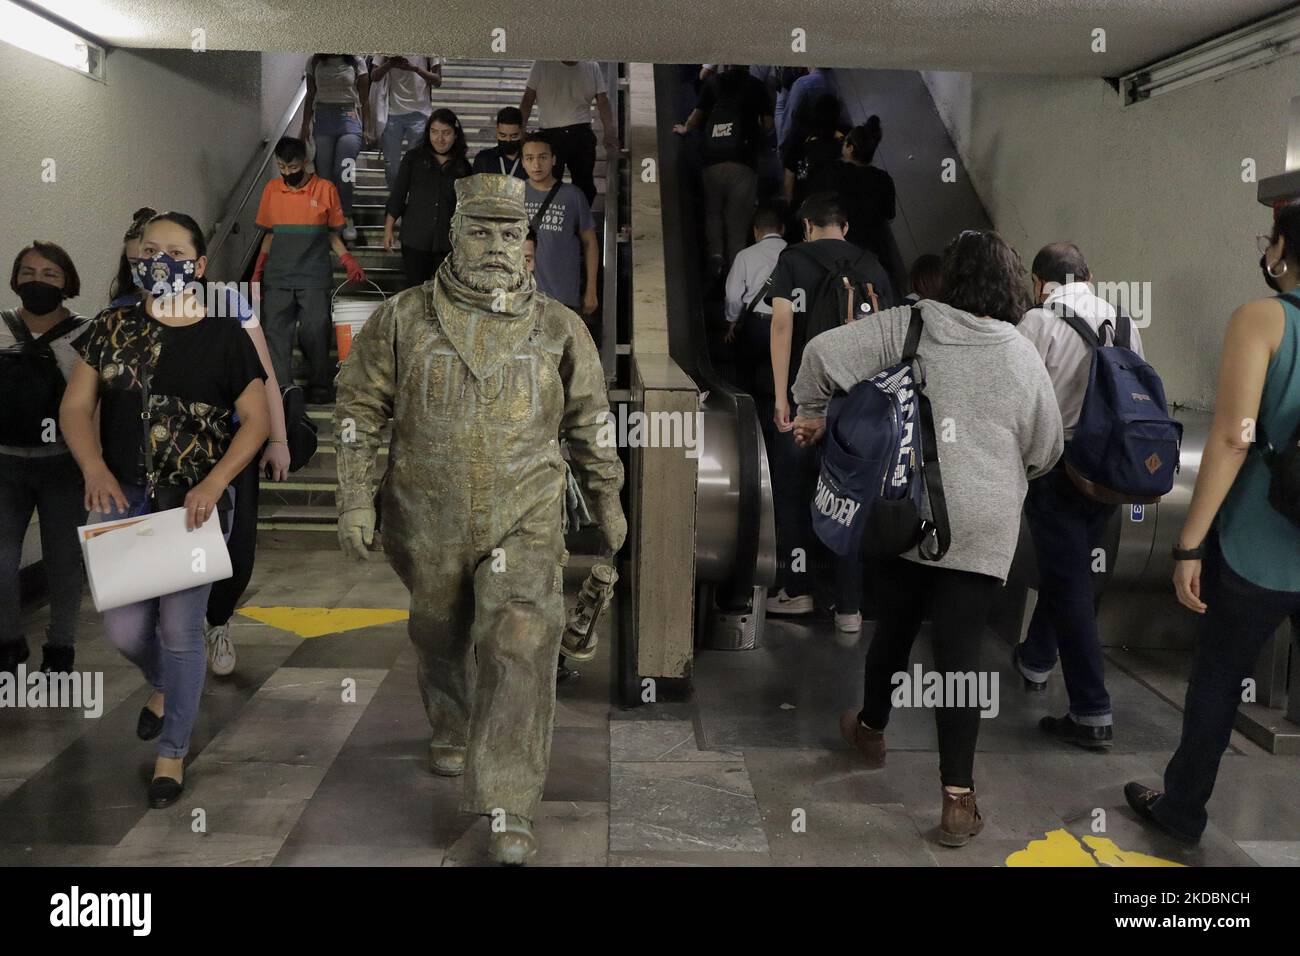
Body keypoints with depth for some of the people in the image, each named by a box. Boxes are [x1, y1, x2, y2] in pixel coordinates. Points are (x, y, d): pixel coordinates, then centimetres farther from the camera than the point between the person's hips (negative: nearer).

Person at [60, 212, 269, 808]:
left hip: (198, 501, -2)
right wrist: (95, 470, -15)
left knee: (180, 627, 1)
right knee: (124, 628, 2)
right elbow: (76, 407, 3)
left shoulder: (225, 337, -3)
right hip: (125, 497, 3)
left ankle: (173, 750, 21)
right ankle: (162, 683, 39)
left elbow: (256, 420, -5)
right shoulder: (113, 328, 4)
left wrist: (213, 484, -18)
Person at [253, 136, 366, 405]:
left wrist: (348, 261, -8)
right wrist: (258, 272, 9)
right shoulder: (271, 190, 7)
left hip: (314, 278, -2)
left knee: (315, 333, -3)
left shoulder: (326, 189, 0)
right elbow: (270, 234, 15)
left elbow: (332, 234, 8)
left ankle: (319, 386, 14)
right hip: (277, 278, 2)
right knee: (275, 333, -2)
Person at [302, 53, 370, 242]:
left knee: (343, 172, -12)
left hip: (349, 118, -2)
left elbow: (365, 99, 3)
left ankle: (346, 219, 0)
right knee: (324, 172, 1)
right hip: (322, 119, 3)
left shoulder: (356, 62, 1)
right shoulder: (315, 62, 8)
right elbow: (310, 97, 12)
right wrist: (305, 125, 8)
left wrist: (367, 128, -2)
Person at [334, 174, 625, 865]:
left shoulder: (557, 328, -1)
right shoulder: (403, 319, -4)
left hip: (525, 523, -1)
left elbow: (588, 422, 9)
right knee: (442, 638, 21)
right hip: (430, 525, 1)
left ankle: (509, 814, -6)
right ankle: (450, 729, 51)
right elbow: (360, 410, 1)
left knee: (519, 653, -12)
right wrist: (354, 501, -5)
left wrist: (607, 503, 13)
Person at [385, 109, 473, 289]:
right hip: (415, 239, -1)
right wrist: (388, 229, 0)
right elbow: (397, 194, 5)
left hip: (449, 241, 1)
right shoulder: (414, 158, 4)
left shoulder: (462, 166, 7)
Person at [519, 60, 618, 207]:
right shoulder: (542, 64, 1)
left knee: (585, 187, 5)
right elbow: (528, 99, 3)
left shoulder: (592, 67, 7)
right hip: (549, 135, -2)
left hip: (582, 135, 2)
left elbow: (603, 103, 4)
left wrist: (610, 135, -6)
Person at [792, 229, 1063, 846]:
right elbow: (1045, 453, 9)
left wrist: (812, 414, 4)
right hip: (981, 530, -1)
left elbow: (824, 351, -11)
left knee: (893, 628, 20)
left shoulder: (910, 326, -4)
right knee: (960, 652, 1)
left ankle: (871, 730, 42)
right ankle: (958, 800, 3)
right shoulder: (1024, 359, -1)